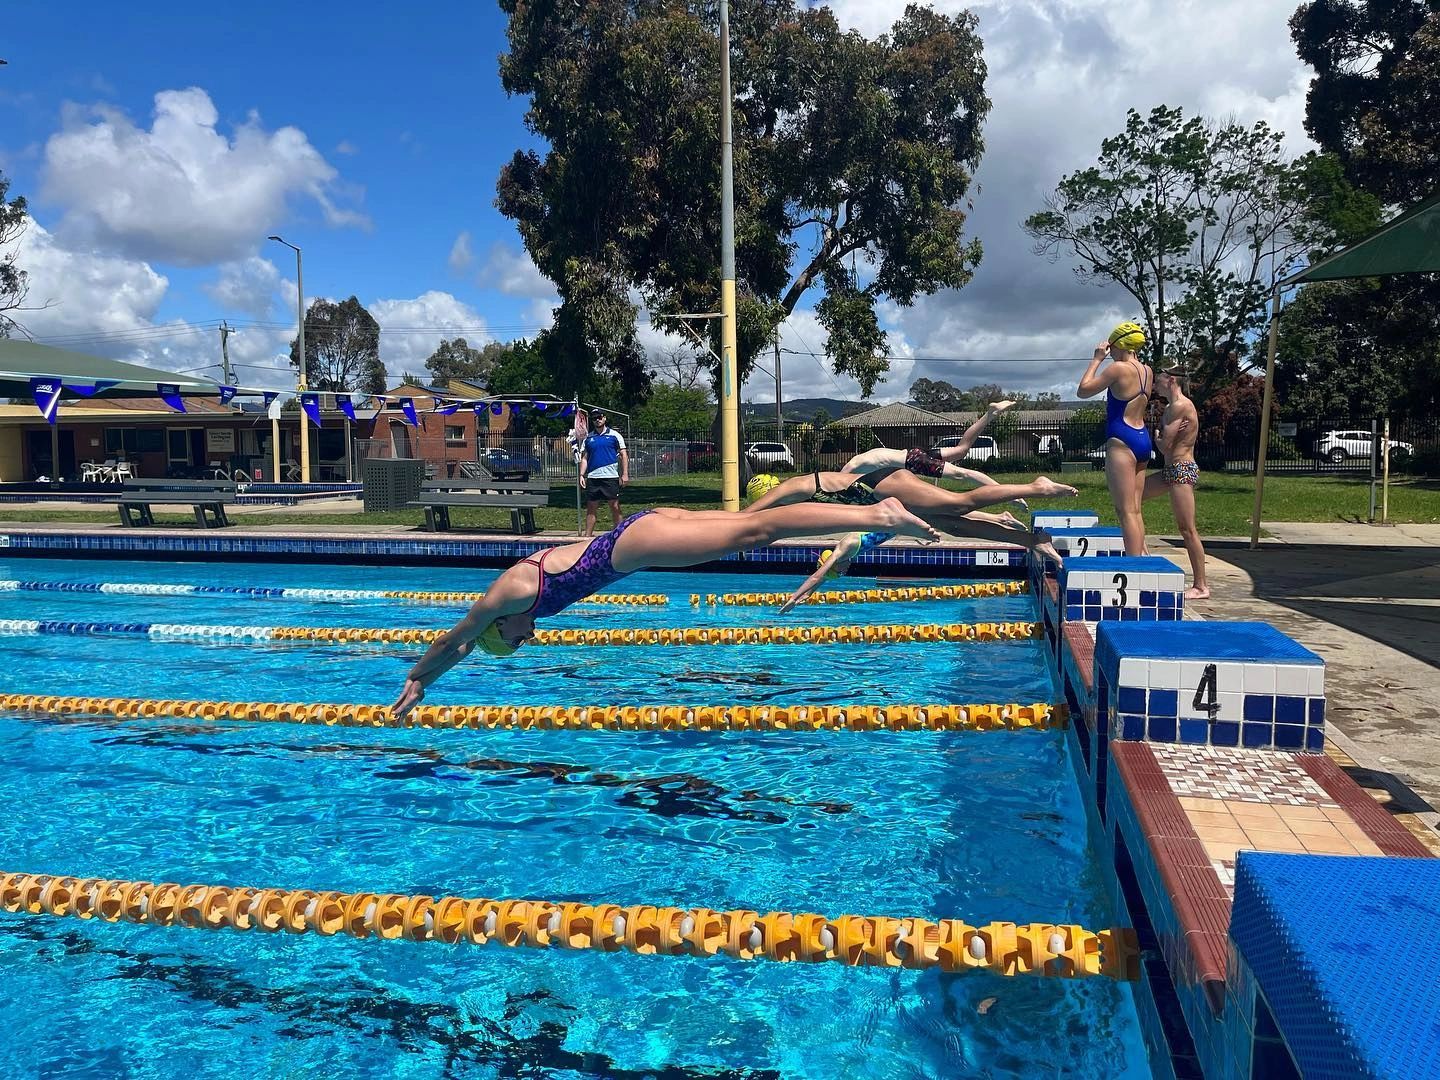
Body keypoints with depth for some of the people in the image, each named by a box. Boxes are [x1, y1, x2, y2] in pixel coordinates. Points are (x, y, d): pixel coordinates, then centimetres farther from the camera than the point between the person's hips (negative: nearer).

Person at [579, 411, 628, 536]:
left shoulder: (614, 435, 3)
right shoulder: (588, 438, 13)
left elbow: (624, 455, 1)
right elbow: (584, 458, 14)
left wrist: (625, 474, -7)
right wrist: (581, 475, 4)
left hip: (610, 476, -3)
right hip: (592, 477, 3)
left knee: (614, 506, 0)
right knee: (590, 507, 5)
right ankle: (588, 534, 10)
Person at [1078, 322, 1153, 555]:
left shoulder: (1119, 368, -12)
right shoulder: (1147, 371, 10)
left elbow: (1084, 390, -7)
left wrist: (1097, 359, 1)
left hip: (1122, 442, -8)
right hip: (1143, 439, 8)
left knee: (1126, 511, -8)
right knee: (1135, 510, 13)